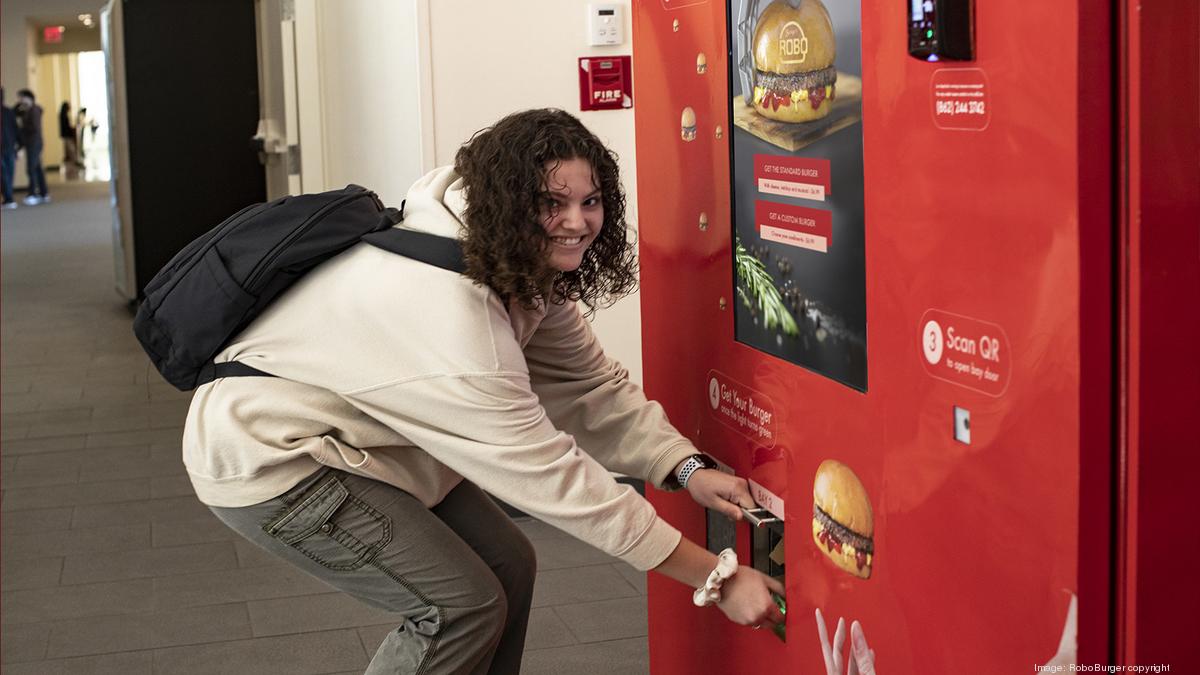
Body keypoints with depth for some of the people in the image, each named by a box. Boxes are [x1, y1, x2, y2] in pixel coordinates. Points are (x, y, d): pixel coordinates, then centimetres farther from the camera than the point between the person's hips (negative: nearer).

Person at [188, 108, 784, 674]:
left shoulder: (528, 272, -6)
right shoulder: (448, 302, -35)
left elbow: (590, 384, -1)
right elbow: (547, 472, -33)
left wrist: (687, 468, -18)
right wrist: (717, 578, -30)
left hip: (353, 436, 9)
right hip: (268, 458, -9)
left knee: (506, 566, 6)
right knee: (462, 604, -13)